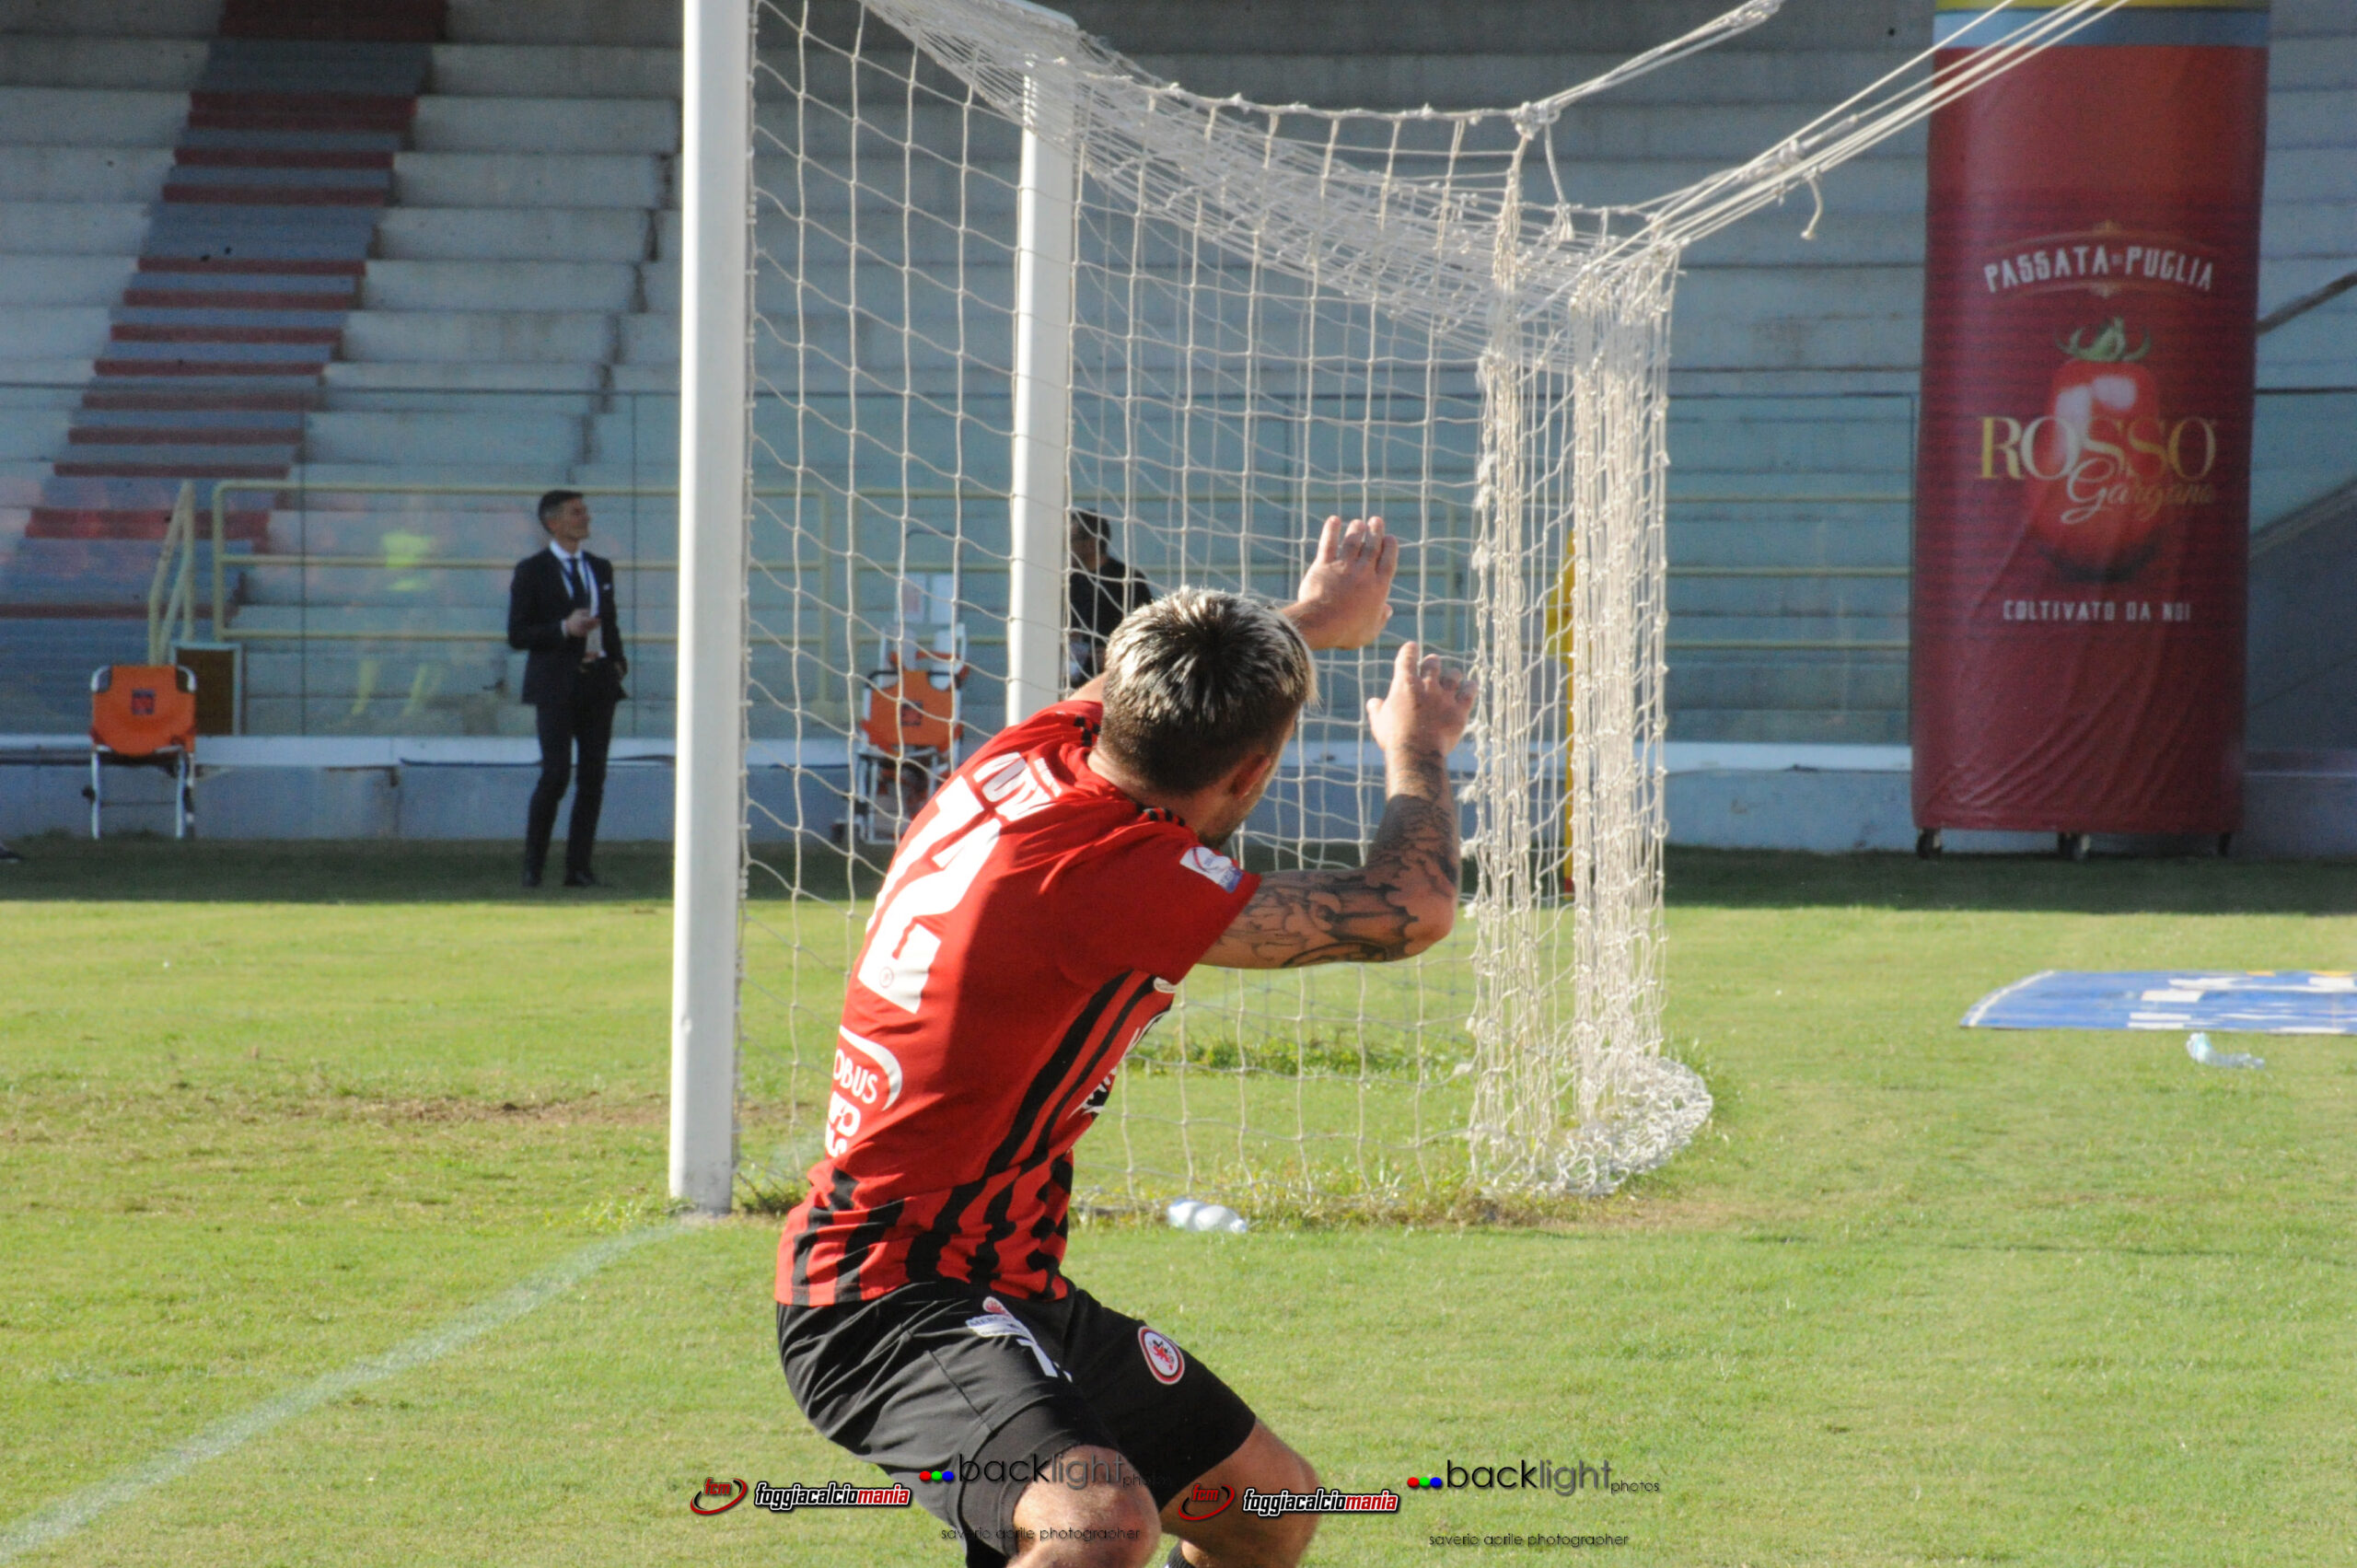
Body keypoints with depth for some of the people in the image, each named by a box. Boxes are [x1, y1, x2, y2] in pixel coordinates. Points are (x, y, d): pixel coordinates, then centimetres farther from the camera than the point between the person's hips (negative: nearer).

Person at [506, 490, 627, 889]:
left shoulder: (600, 568, 17)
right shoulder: (532, 571, -1)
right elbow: (517, 635, -4)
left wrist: (617, 659, 7)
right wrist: (564, 628, -17)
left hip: (598, 681, 5)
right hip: (557, 684, -5)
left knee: (593, 777, 1)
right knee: (556, 775, -12)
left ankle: (579, 866, 5)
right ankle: (533, 865, 1)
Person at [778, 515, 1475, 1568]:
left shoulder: (1029, 759, -1)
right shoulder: (1096, 873, -27)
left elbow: (1167, 686, 28)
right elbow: (1407, 912, -19)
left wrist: (1308, 619, 44)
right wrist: (1414, 748, 1)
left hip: (1013, 1290, 10)